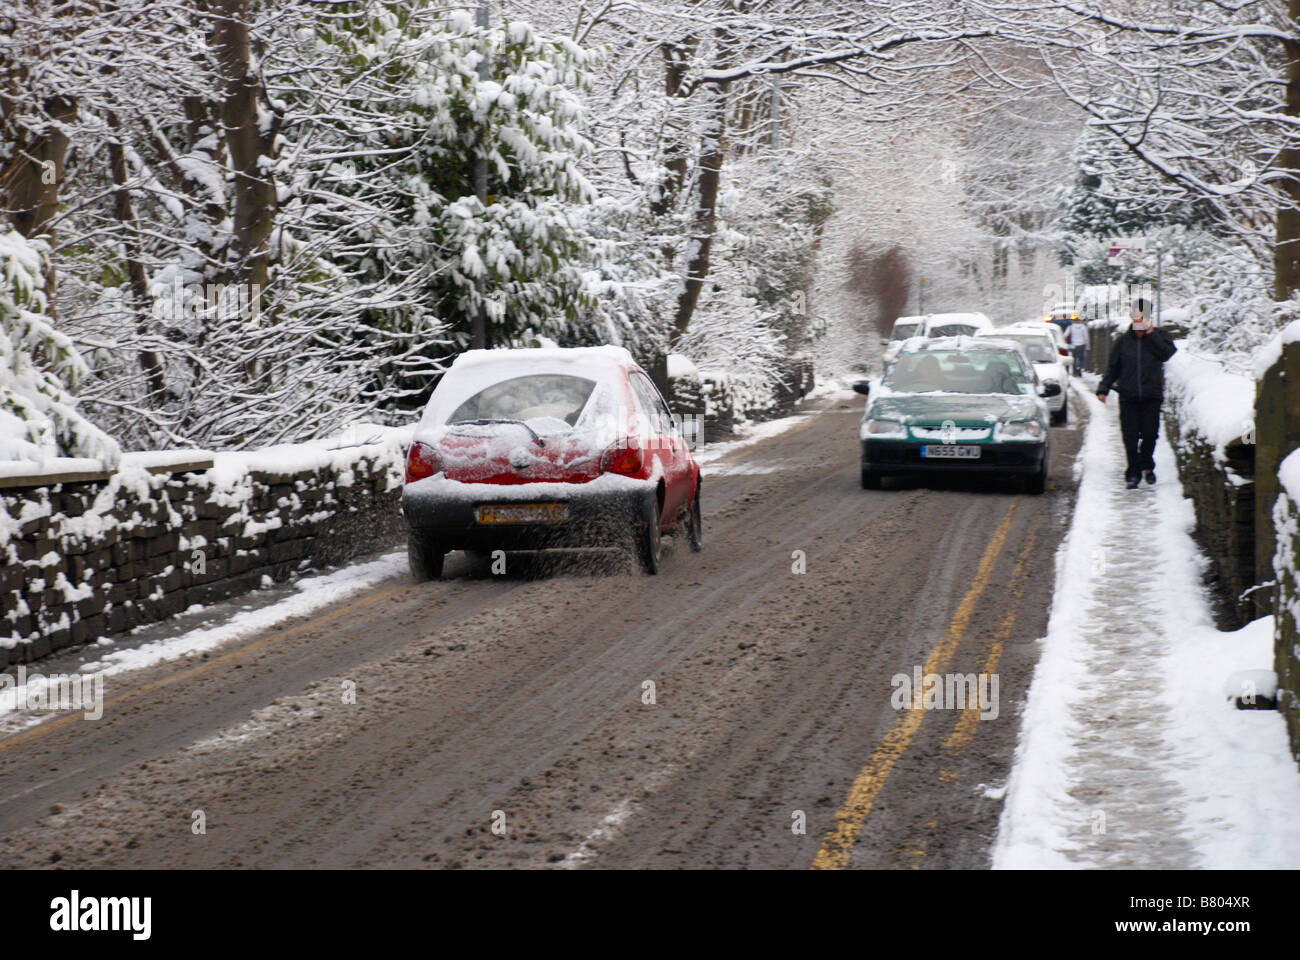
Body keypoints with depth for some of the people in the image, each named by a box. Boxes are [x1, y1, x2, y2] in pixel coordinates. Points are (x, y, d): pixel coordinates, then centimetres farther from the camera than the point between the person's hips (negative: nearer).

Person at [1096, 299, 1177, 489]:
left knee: (1150, 434, 1)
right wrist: (1103, 388, 3)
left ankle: (1146, 465, 25)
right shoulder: (1123, 340, 6)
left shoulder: (1158, 336, 4)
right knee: (1130, 437, -2)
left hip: (1152, 396, -1)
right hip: (1128, 397, 1)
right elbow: (1113, 367, 11)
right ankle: (1133, 473, 7)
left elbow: (1167, 353, -16)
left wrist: (1151, 335, -17)